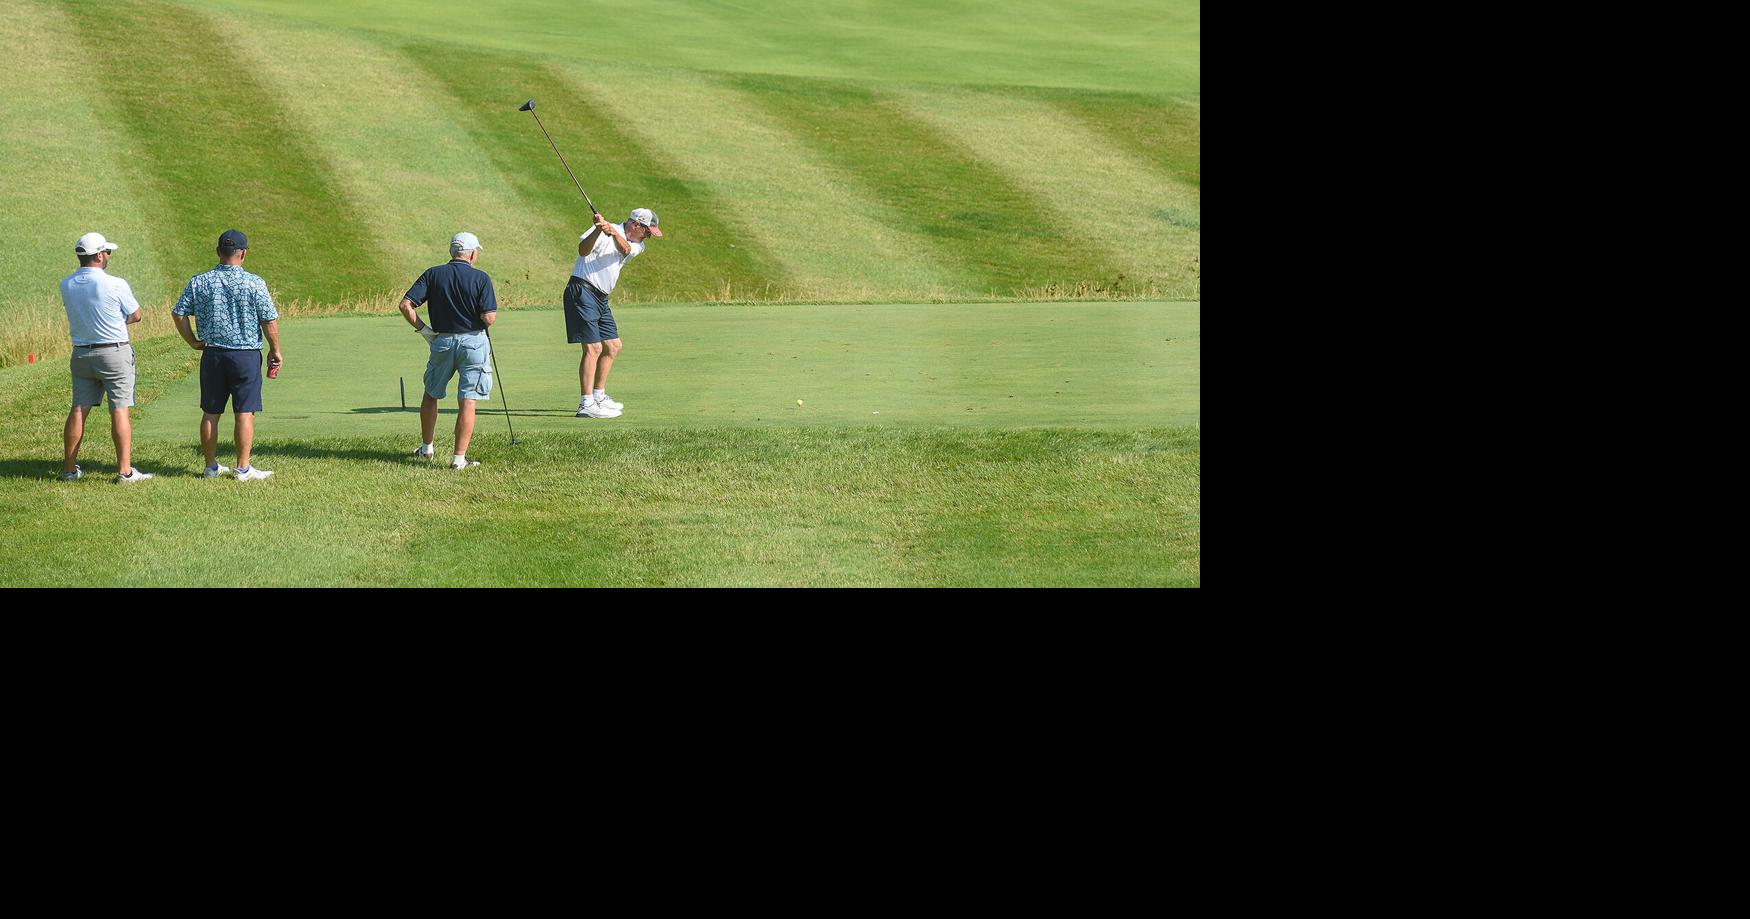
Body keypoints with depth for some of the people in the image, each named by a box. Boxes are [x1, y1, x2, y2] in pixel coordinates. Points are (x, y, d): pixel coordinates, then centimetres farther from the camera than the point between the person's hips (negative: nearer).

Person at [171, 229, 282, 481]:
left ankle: (211, 466, 17)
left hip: (212, 354, 3)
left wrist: (193, 342, 12)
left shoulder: (199, 282, 1)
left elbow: (178, 313, 2)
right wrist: (275, 350, 6)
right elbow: (270, 320, -7)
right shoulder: (254, 283, -9)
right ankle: (243, 468, 1)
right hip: (246, 354, -3)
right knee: (245, 413, 1)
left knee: (210, 413, 11)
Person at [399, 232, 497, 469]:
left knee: (431, 395, 22)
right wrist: (492, 315, 7)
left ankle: (427, 447, 31)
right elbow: (489, 318, -16)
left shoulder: (433, 274, -1)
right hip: (473, 341, -2)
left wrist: (423, 329, 1)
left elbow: (406, 305, -9)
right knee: (467, 402, 0)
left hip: (442, 341, 3)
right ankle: (460, 458, -3)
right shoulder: (480, 278, -9)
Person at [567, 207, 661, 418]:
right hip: (583, 291, -9)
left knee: (613, 346, 15)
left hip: (601, 298, 9)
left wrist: (613, 232, -32)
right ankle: (586, 405, -17)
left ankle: (598, 396, 28)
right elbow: (583, 250, -24)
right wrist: (599, 231, -41)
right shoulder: (603, 234, -8)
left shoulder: (636, 246, 13)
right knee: (593, 347, -15)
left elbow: (624, 249, -11)